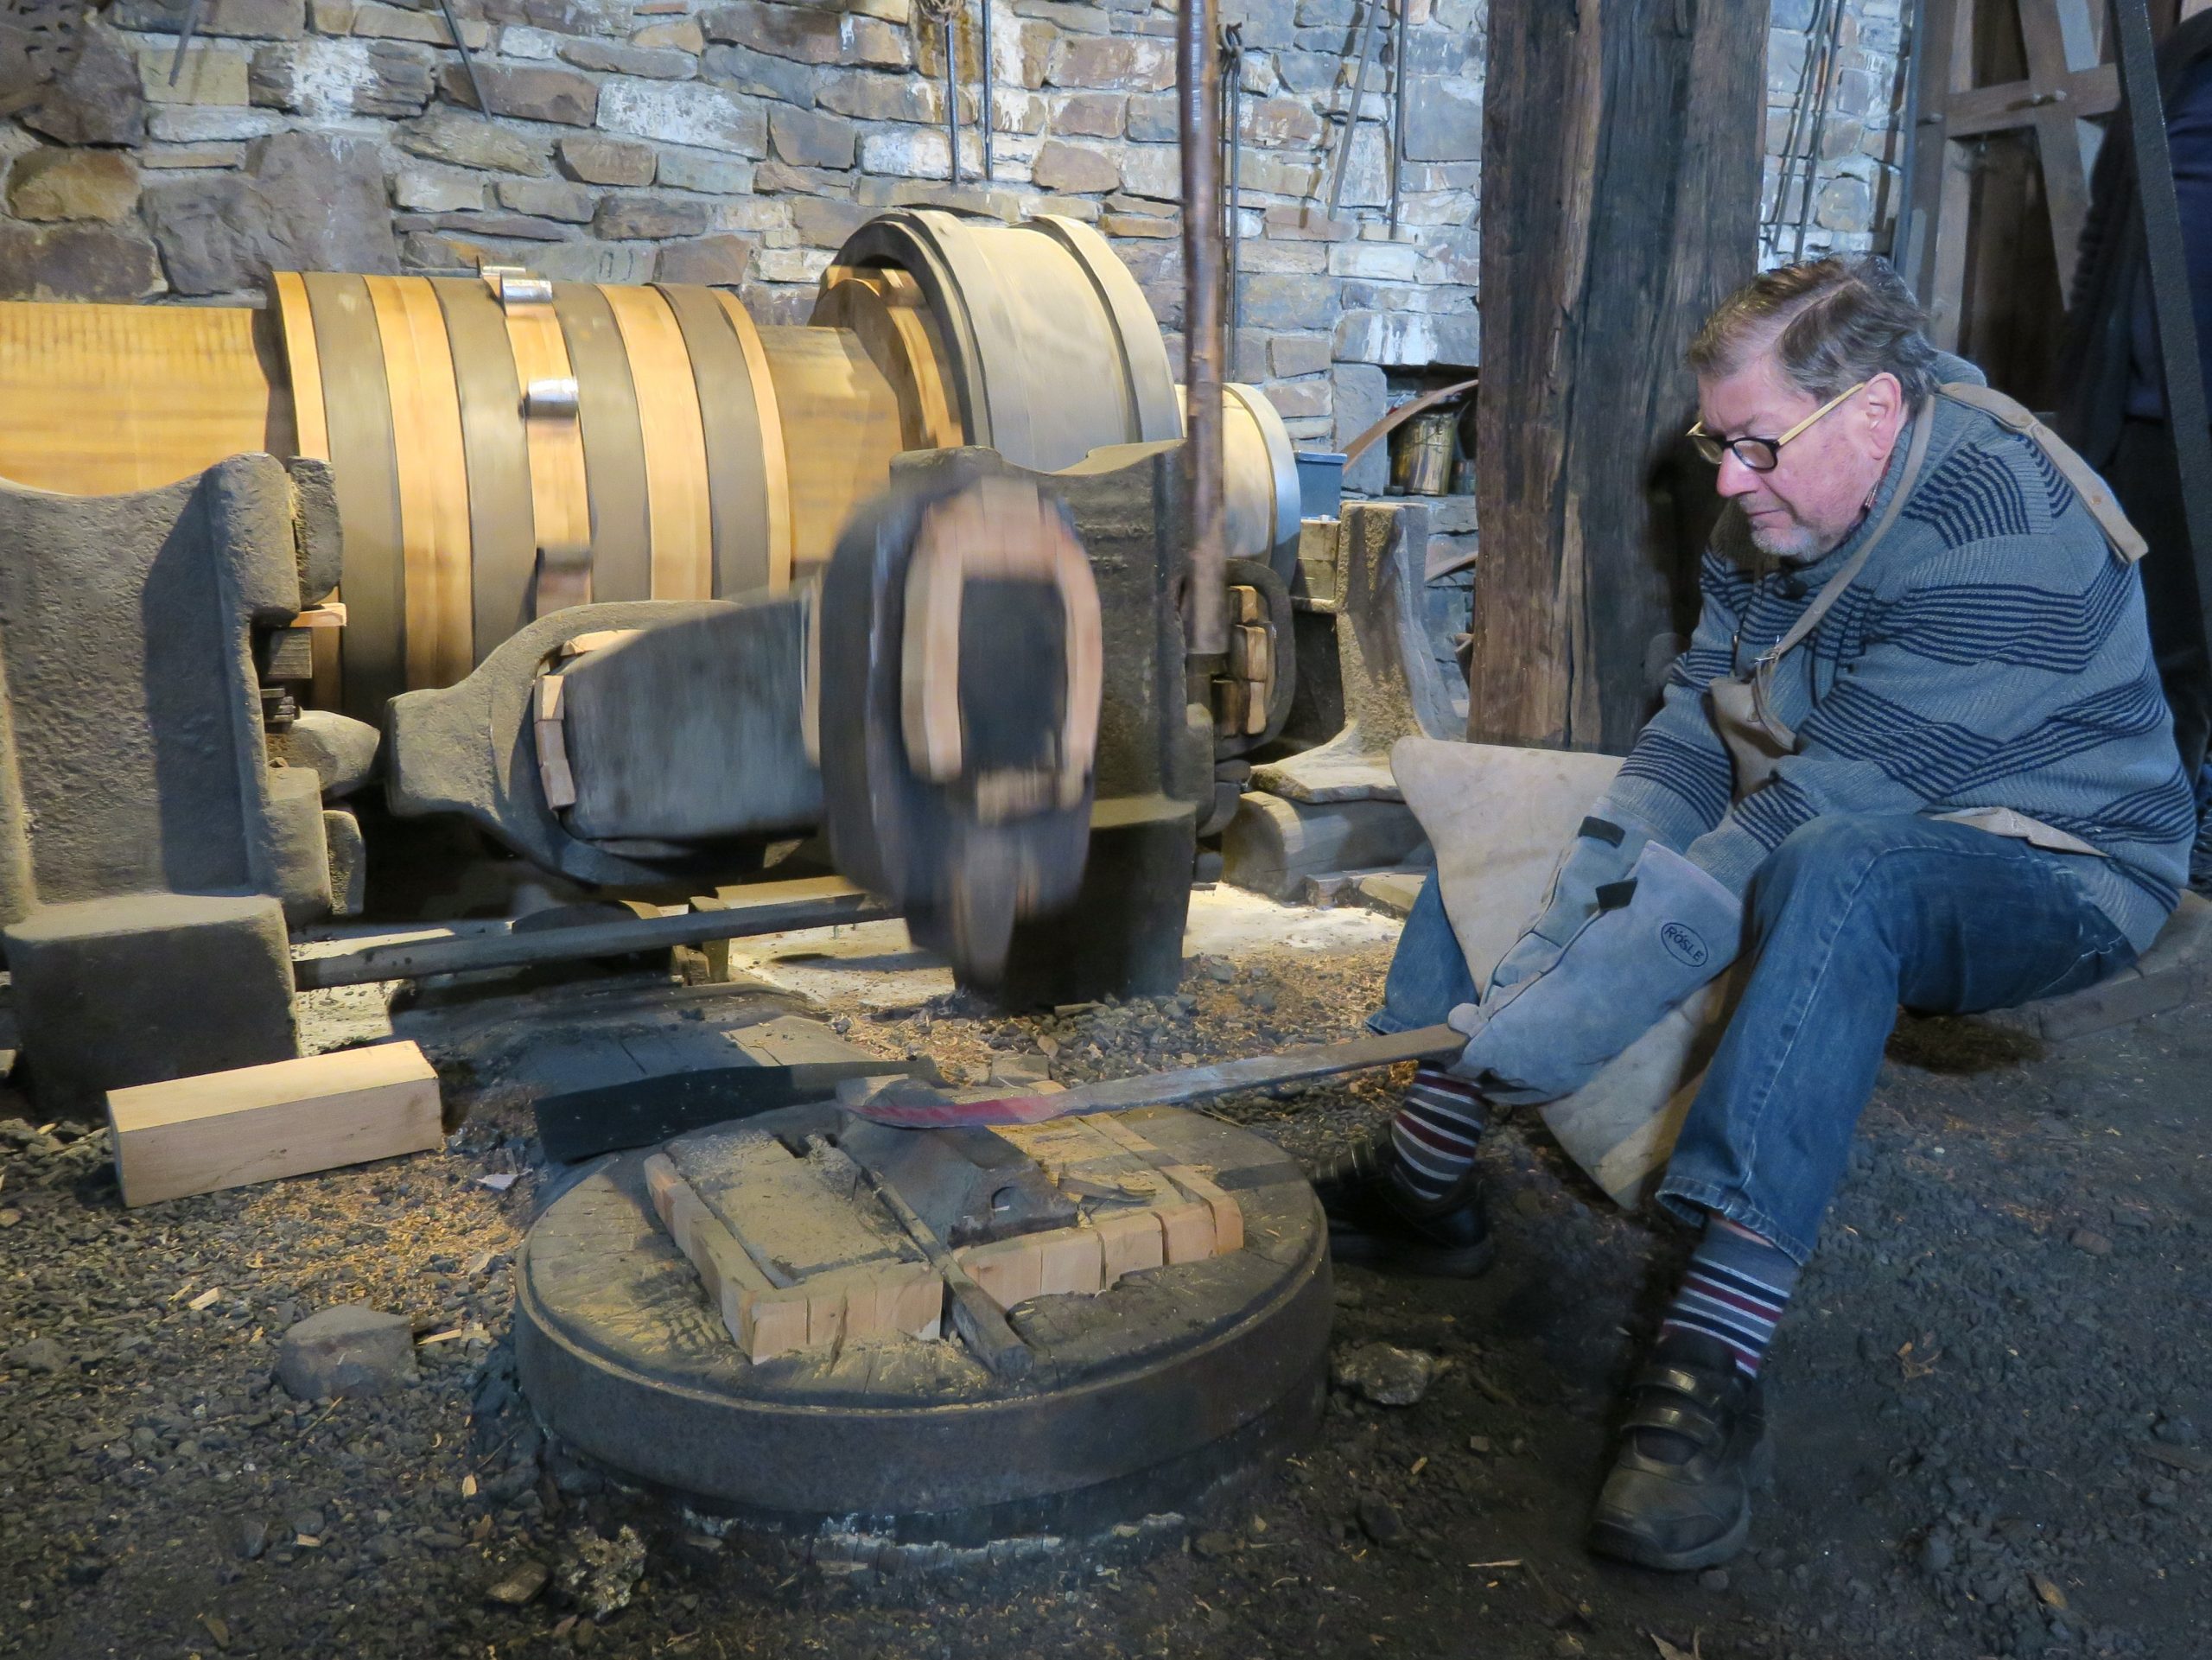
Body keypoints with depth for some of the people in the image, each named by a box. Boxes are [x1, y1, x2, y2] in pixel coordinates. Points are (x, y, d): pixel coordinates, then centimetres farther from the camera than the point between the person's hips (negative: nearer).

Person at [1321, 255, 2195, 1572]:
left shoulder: (1999, 535, -28)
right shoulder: (1780, 510, 0)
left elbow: (1827, 807, -34)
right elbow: (1694, 729, -4)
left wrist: (1540, 1026, -35)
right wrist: (1561, 938, -19)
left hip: (2045, 877, -8)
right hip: (1818, 828, 9)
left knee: (1834, 875, -43)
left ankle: (1714, 1368, -41)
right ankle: (1421, 1181, -3)